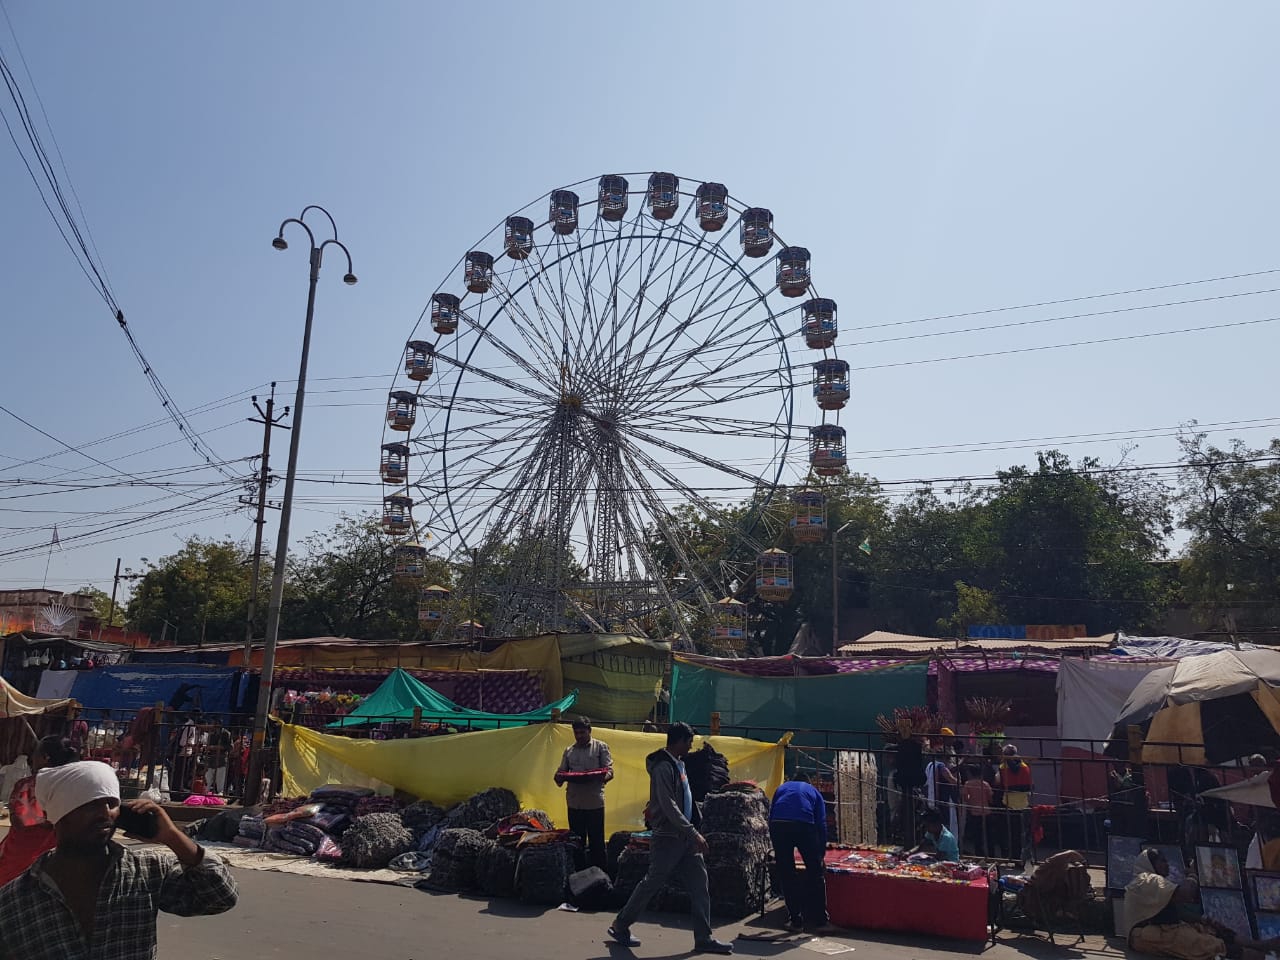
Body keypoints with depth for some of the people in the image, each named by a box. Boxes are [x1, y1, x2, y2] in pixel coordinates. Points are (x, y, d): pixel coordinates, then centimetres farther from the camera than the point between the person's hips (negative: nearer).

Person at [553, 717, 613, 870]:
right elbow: (561, 771, 13)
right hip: (574, 803, 4)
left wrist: (601, 777, -27)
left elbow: (609, 770, -5)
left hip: (595, 802, -4)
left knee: (597, 843, 2)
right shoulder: (569, 750, 13)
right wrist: (560, 777, -11)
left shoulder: (601, 747, 2)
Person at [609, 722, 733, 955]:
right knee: (651, 884, 3)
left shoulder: (678, 764, 12)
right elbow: (669, 807, -24)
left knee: (699, 884, 4)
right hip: (668, 838, -9)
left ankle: (704, 938, 9)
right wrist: (694, 834, -25)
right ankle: (620, 926, 19)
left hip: (684, 837, 9)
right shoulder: (663, 767, -18)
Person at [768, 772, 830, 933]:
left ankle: (795, 919, 17)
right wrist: (821, 855, 27)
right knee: (815, 871, 15)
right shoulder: (813, 791, 30)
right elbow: (821, 824, 22)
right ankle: (819, 918, 21)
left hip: (778, 825, 1)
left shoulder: (781, 788, 34)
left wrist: (776, 848, 35)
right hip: (804, 826, -1)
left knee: (786, 875, 13)